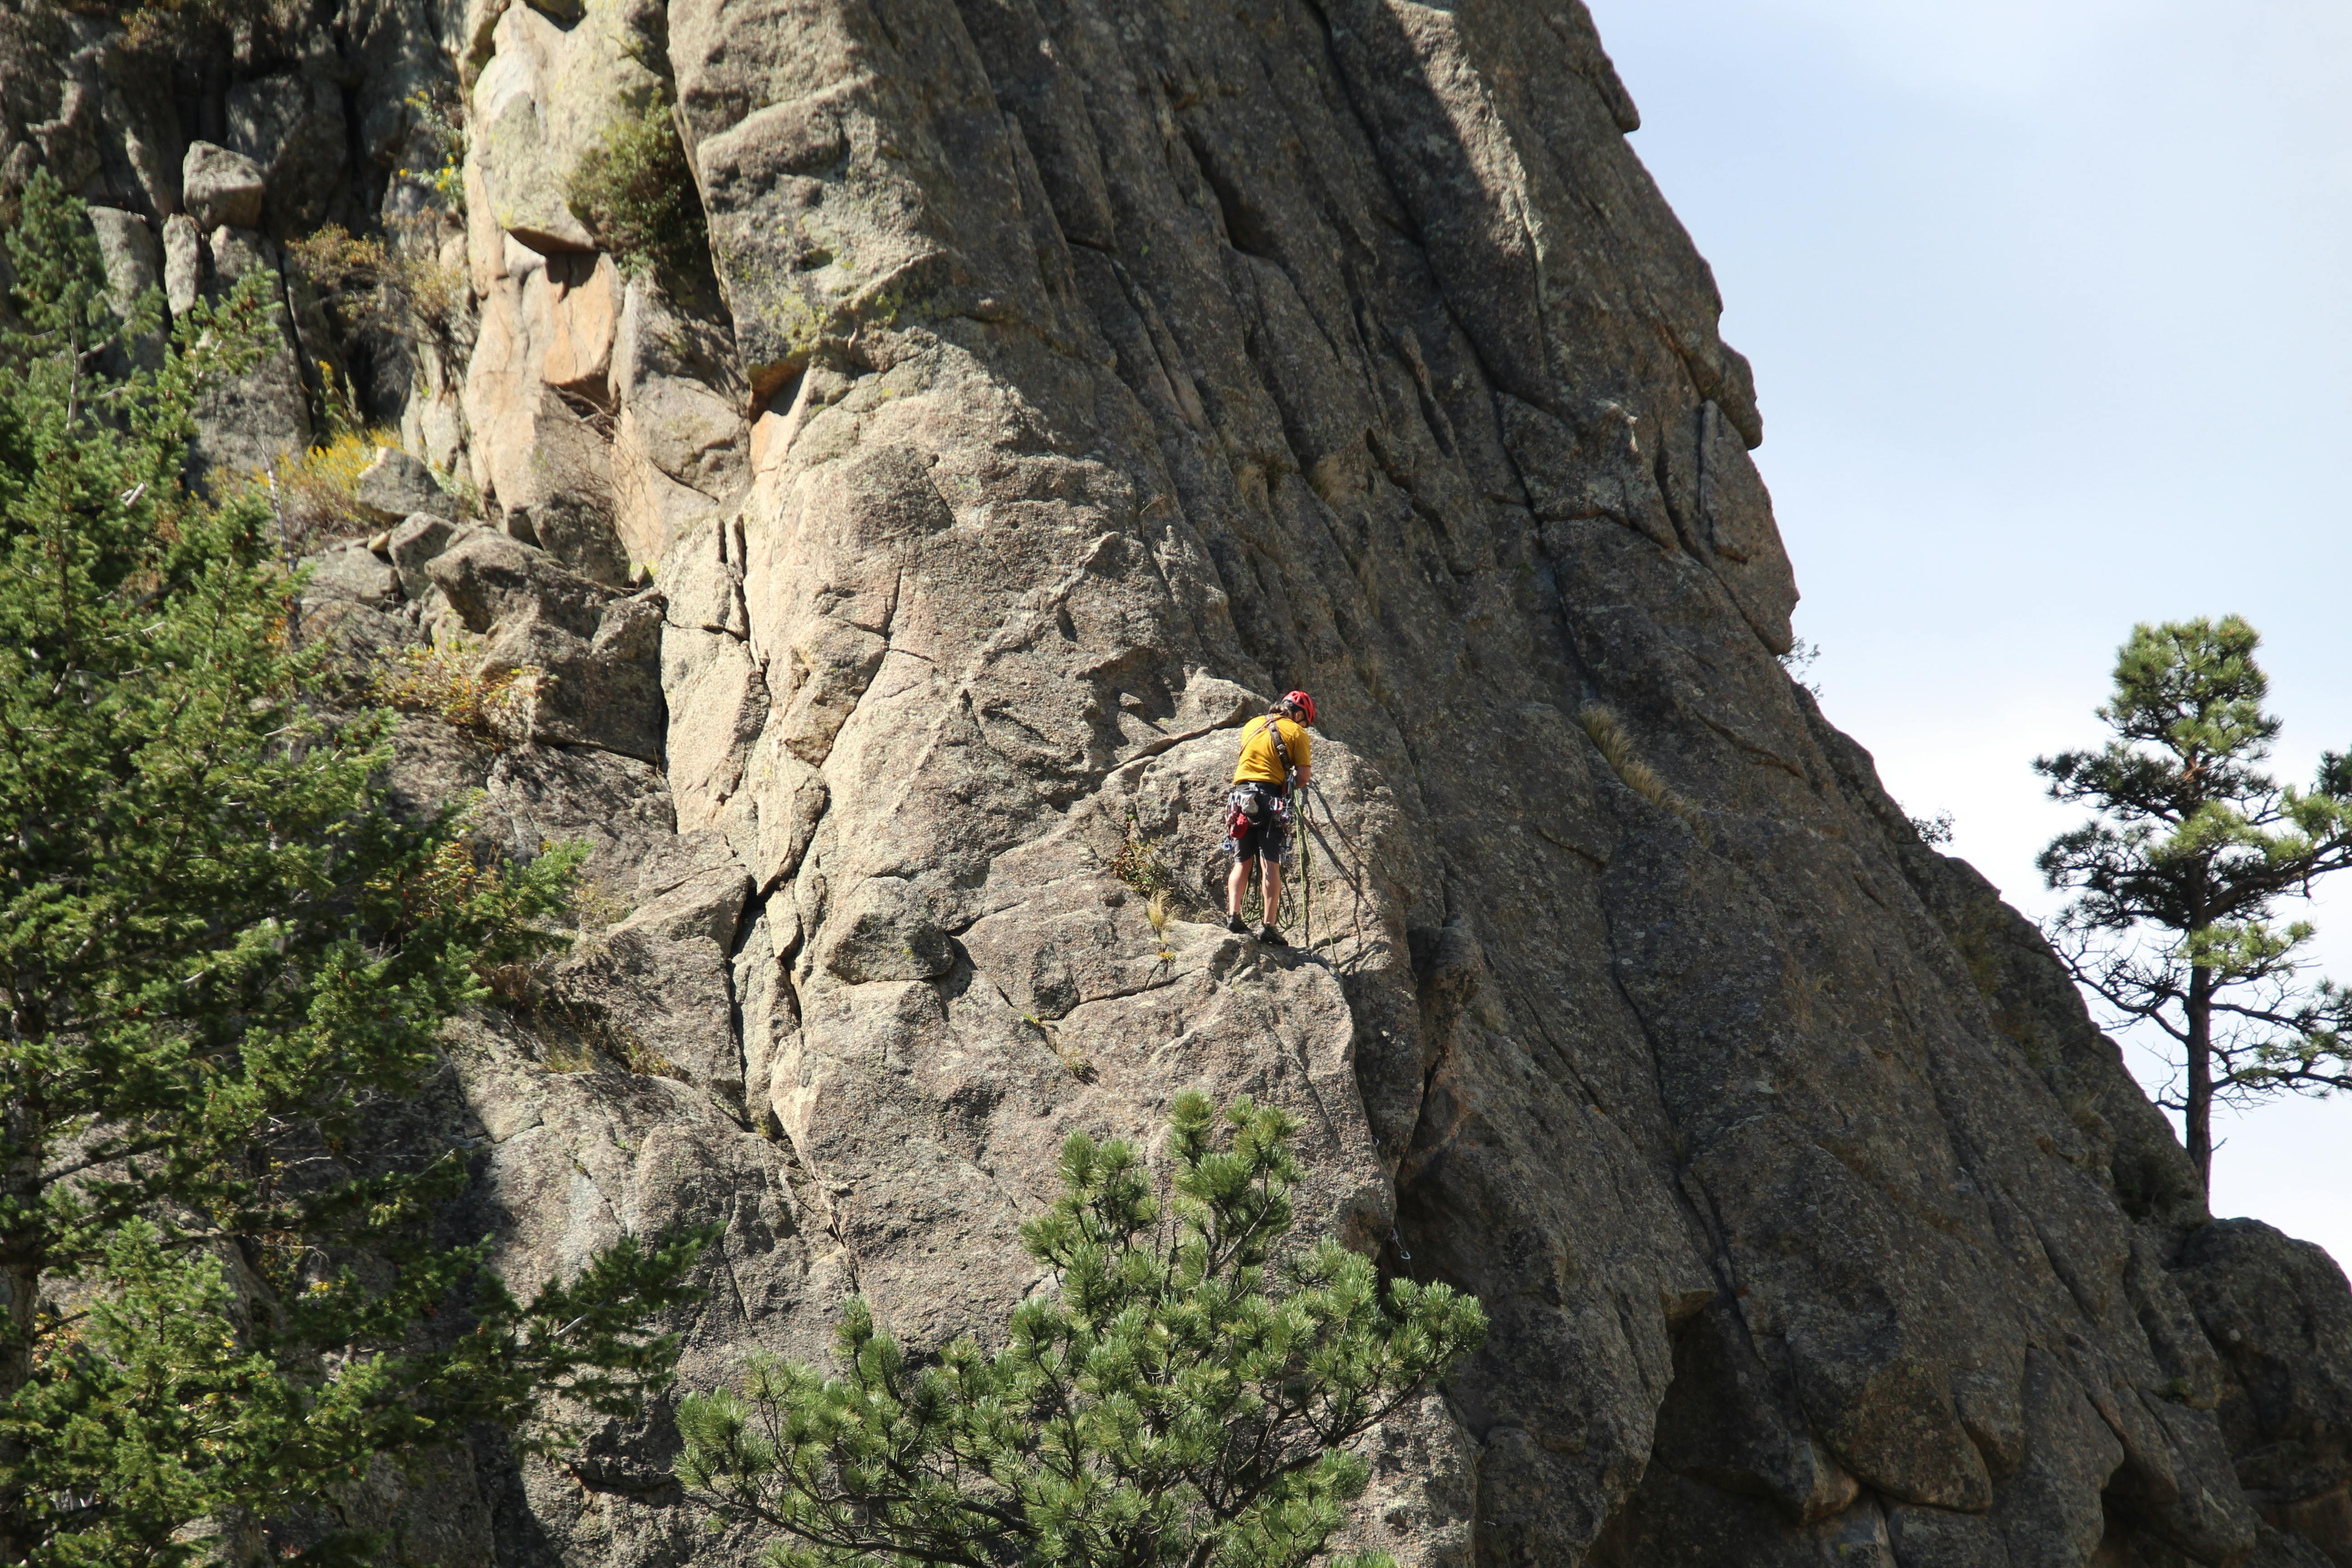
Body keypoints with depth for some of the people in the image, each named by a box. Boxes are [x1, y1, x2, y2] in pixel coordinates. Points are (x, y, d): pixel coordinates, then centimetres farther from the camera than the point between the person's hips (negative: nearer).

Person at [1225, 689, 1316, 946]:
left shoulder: (1252, 725, 18)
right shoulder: (1296, 733, 3)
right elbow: (1304, 777, -2)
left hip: (1242, 796, 4)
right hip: (1271, 798, -4)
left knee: (1242, 862, 10)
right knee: (1271, 864, -7)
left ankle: (1233, 914, -7)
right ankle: (1269, 926, -13)